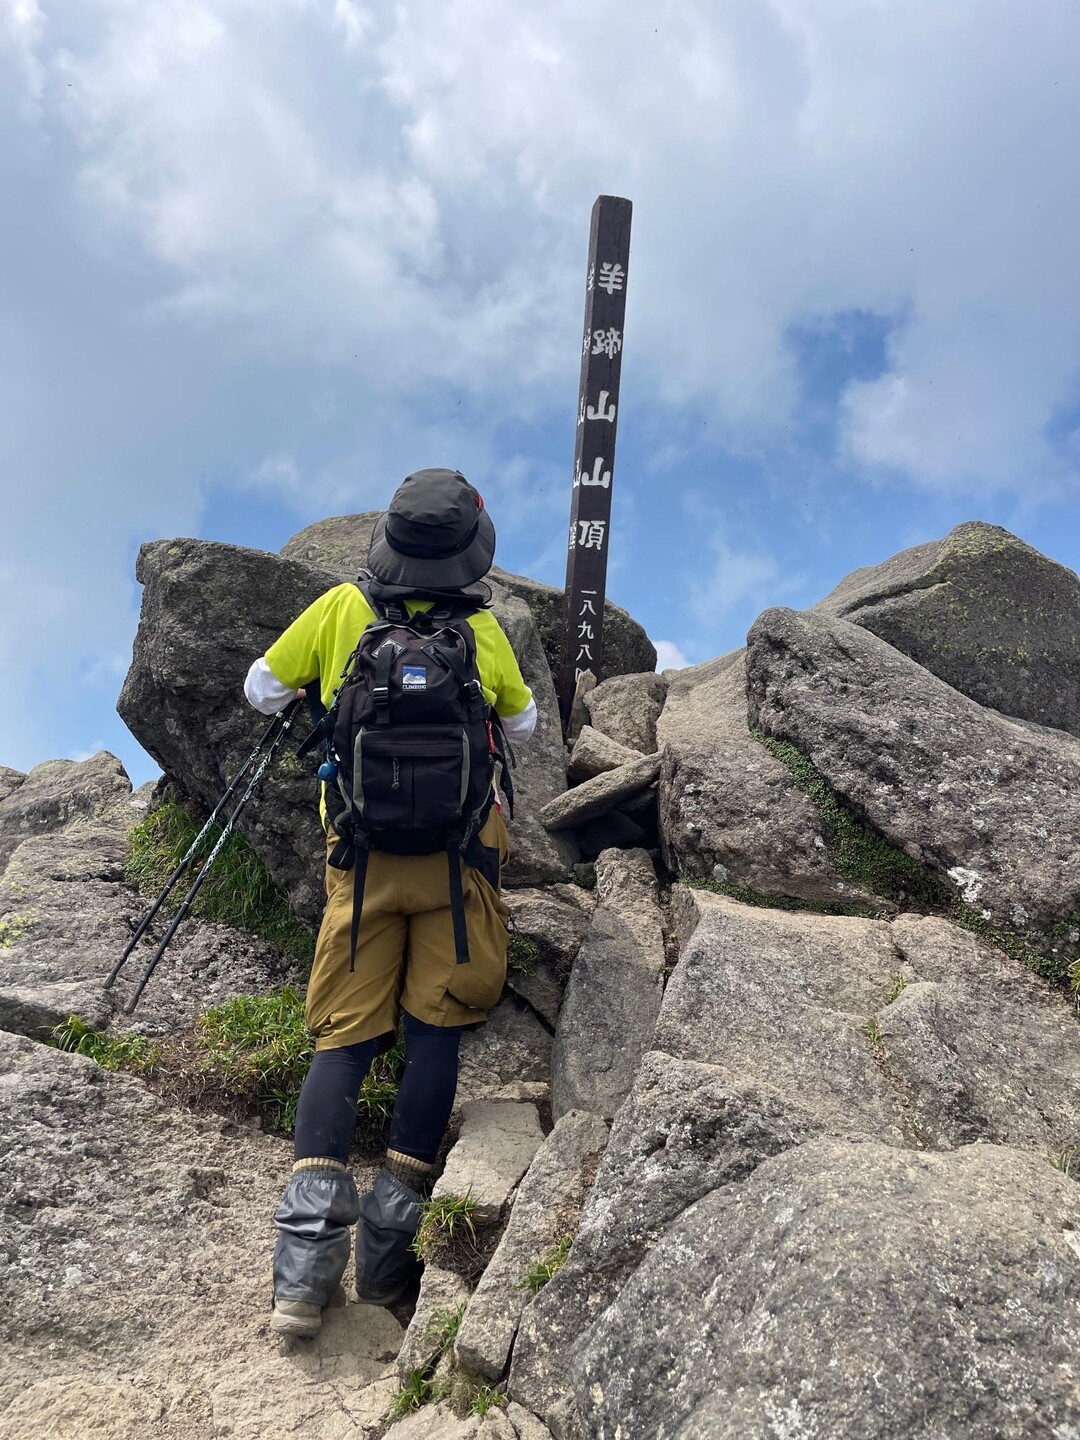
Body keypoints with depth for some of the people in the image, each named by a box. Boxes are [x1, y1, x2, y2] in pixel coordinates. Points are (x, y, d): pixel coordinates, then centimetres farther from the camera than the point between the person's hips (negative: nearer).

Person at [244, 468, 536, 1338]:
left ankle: (305, 1266, -4)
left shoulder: (340, 611, -1)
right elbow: (524, 728, 15)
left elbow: (262, 692, 10)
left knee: (345, 1037, 5)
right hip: (460, 850, -1)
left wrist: (311, 692, 30)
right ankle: (388, 1251, 7)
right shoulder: (482, 631, -1)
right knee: (435, 1033, 6)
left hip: (362, 852, 1)